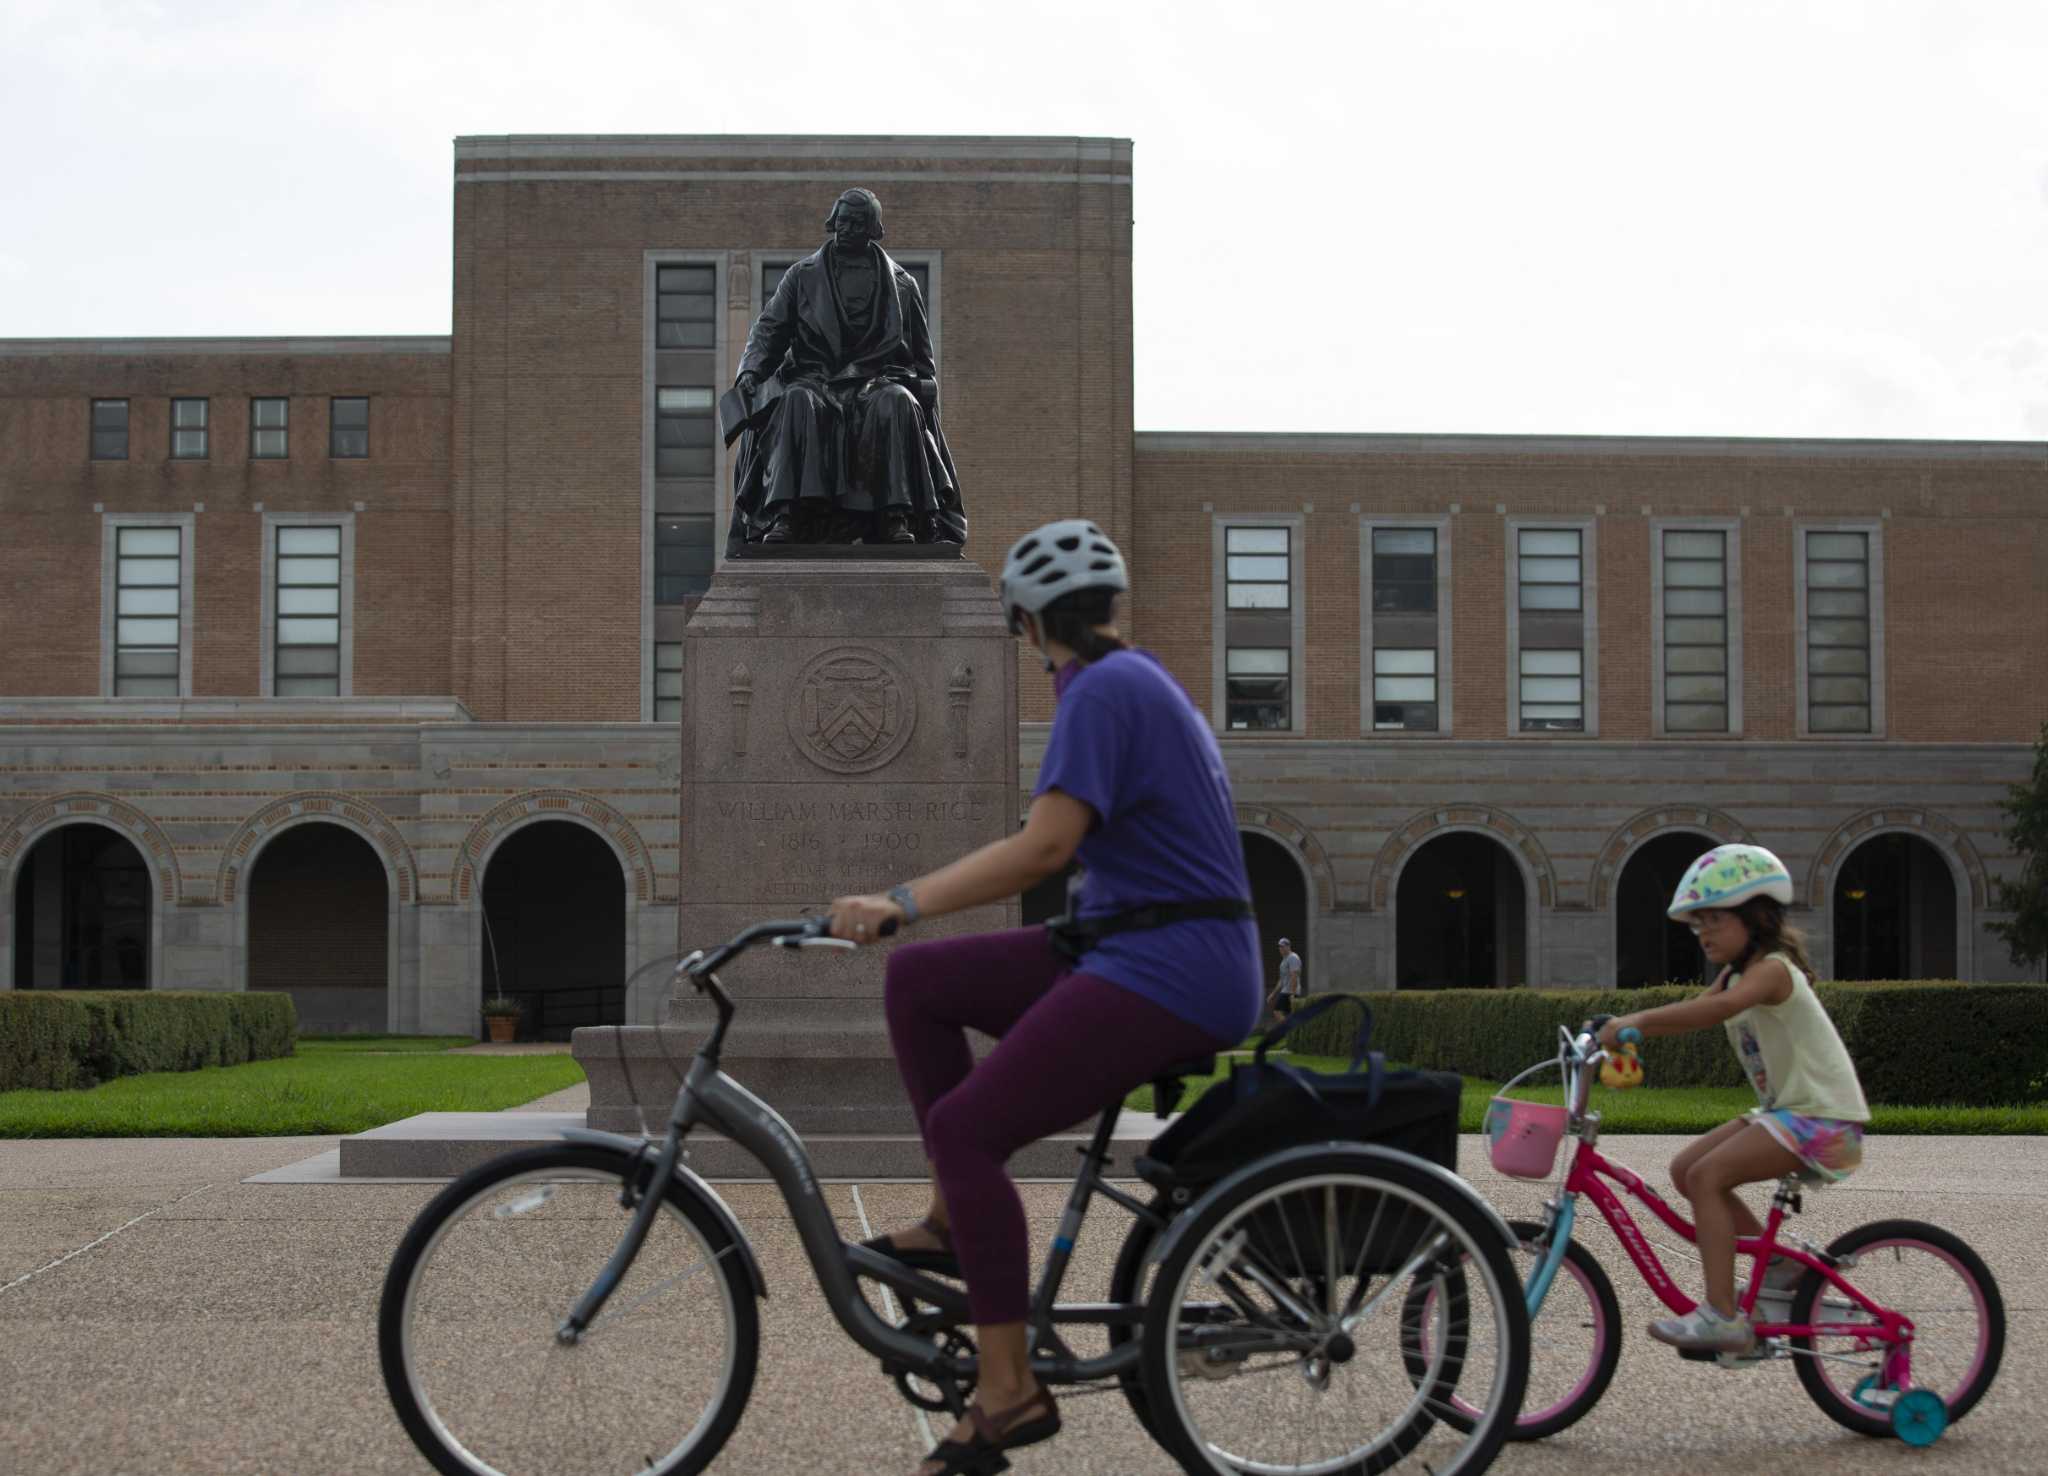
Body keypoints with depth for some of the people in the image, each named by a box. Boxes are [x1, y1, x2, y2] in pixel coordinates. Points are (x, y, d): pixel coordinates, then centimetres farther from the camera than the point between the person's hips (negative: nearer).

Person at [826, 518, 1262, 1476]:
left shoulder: (1103, 690, -13)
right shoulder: (1139, 682, 18)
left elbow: (1045, 845, -25)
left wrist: (902, 903, -26)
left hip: (1167, 976, -10)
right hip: (1128, 949, 10)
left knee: (965, 1129, -15)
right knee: (918, 980, 7)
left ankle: (1009, 1391, -10)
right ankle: (952, 1220, 10)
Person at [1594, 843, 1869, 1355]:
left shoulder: (1771, 968, -18)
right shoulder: (1735, 974, 14)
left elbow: (1722, 1007, -38)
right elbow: (1688, 1014, 8)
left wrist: (1637, 1018, -43)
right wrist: (1620, 1028, -8)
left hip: (1824, 1119, -10)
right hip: (1787, 1110, 10)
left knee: (1708, 1175, -22)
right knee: (1686, 1169, 3)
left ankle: (1721, 1316, -24)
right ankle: (1780, 1264, 11)